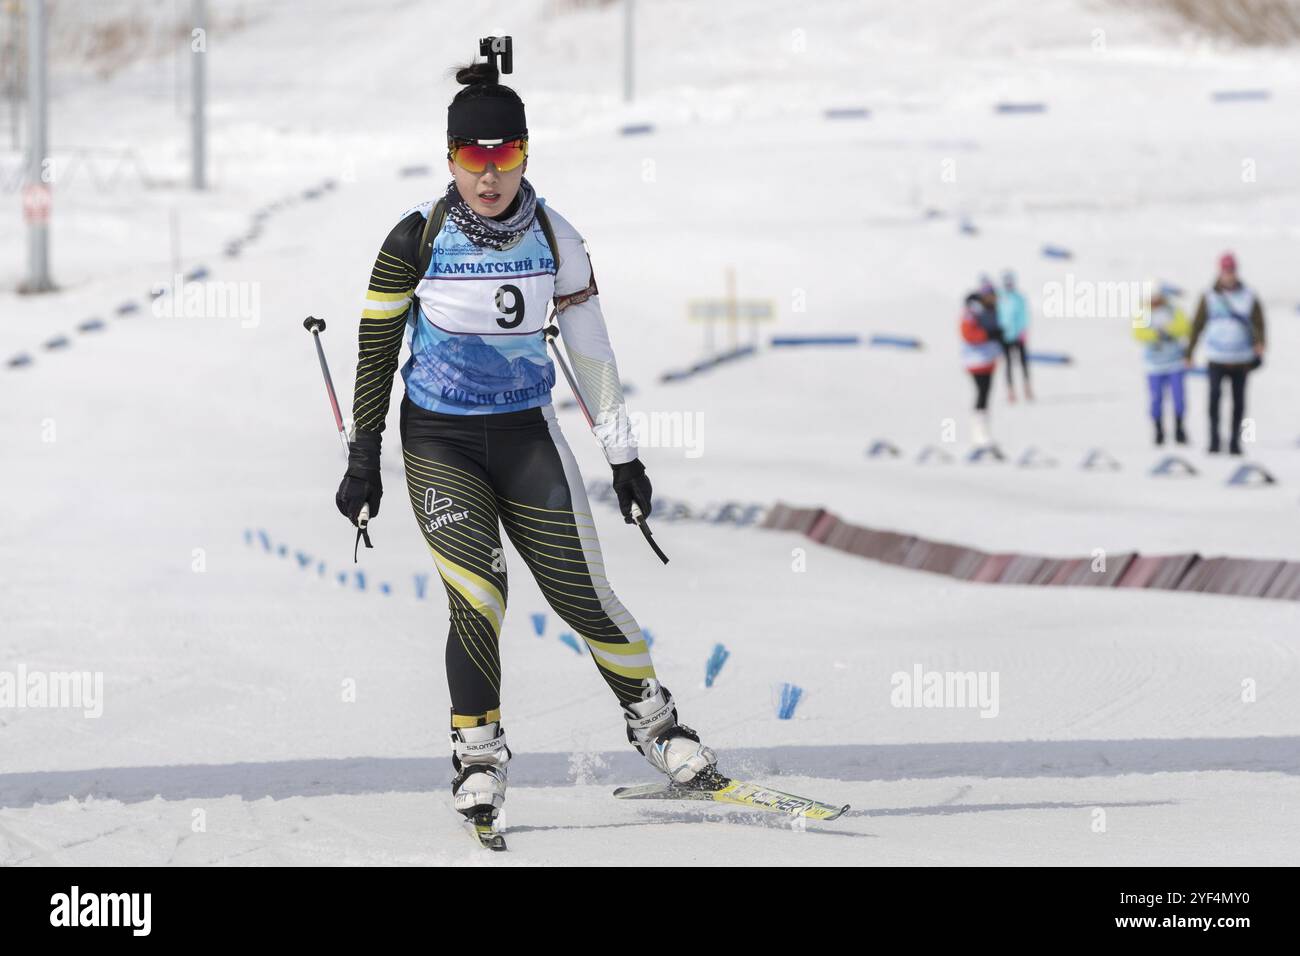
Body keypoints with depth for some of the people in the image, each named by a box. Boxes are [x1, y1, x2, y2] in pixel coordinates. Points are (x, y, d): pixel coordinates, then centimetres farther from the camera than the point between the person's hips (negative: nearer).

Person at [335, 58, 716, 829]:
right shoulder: (418, 238, -10)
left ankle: (653, 717, 19)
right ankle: (479, 751, -2)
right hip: (439, 444, -2)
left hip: (527, 436, 2)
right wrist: (363, 459, -3)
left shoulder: (554, 239, -3)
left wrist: (623, 453, 8)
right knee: (478, 593, -20)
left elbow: (591, 348, 6)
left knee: (582, 595, -4)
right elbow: (376, 348, -2)